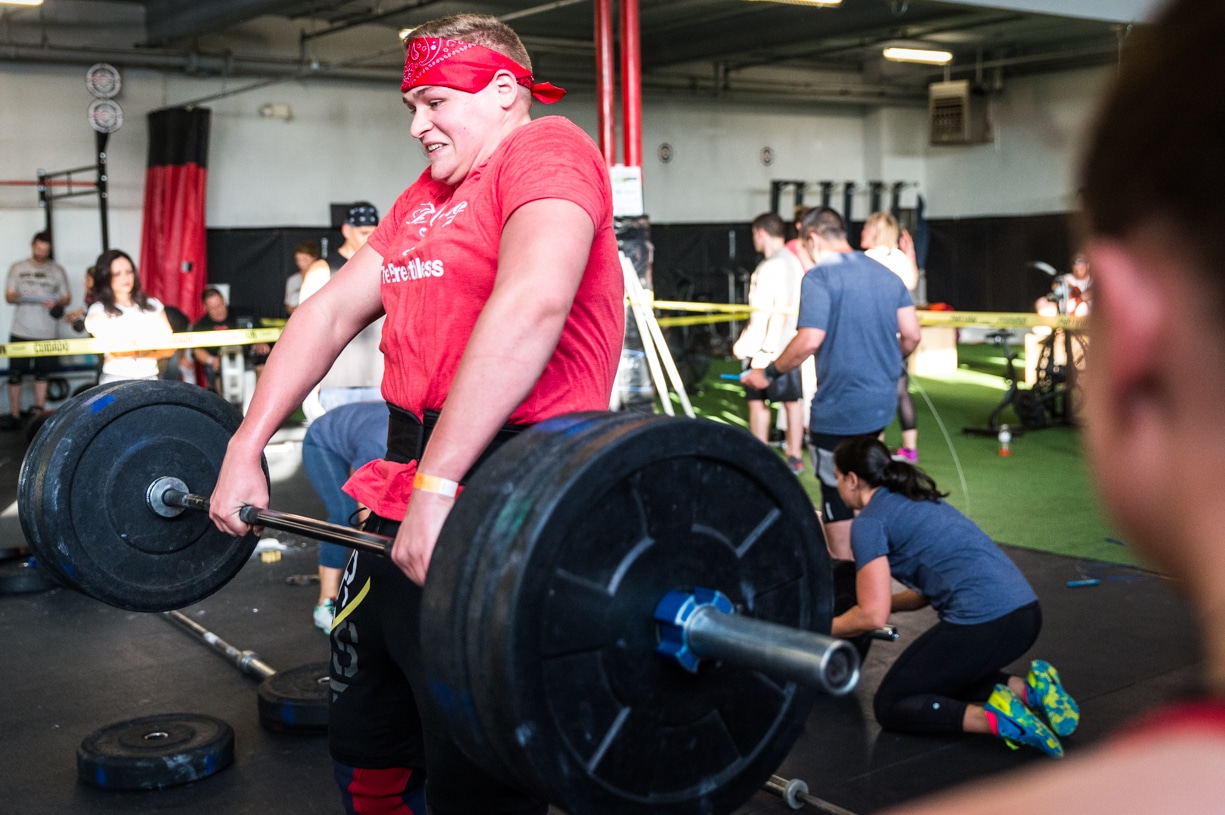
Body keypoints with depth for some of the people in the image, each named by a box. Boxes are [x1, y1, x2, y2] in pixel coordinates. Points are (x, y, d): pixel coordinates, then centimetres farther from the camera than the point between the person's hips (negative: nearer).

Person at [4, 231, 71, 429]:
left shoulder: (57, 270, 9)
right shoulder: (17, 268, 9)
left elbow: (67, 297, 10)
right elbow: (8, 295, 7)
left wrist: (56, 302, -13)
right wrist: (20, 297, -16)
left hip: (46, 332, 0)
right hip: (20, 331, 0)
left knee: (42, 374, 6)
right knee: (15, 375, -2)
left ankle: (39, 413, 13)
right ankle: (14, 415, 3)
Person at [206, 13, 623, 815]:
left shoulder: (546, 150, -8)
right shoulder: (425, 199, 19)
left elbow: (530, 306, -26)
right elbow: (332, 310, 16)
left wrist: (440, 482, -33)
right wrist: (246, 448, 8)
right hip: (402, 501, 9)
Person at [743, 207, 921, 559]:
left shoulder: (819, 277, -13)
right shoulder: (887, 275, 8)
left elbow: (809, 341, -22)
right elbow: (911, 335, 7)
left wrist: (769, 373, -10)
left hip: (840, 408, -7)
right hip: (882, 402, 7)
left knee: (838, 494, 5)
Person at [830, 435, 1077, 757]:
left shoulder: (868, 522, -3)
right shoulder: (915, 500, 23)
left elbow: (872, 617, -8)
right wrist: (869, 604, 34)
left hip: (983, 623, -9)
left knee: (890, 706, 8)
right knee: (938, 678, 32)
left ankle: (995, 720, -11)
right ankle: (1027, 689, 11)